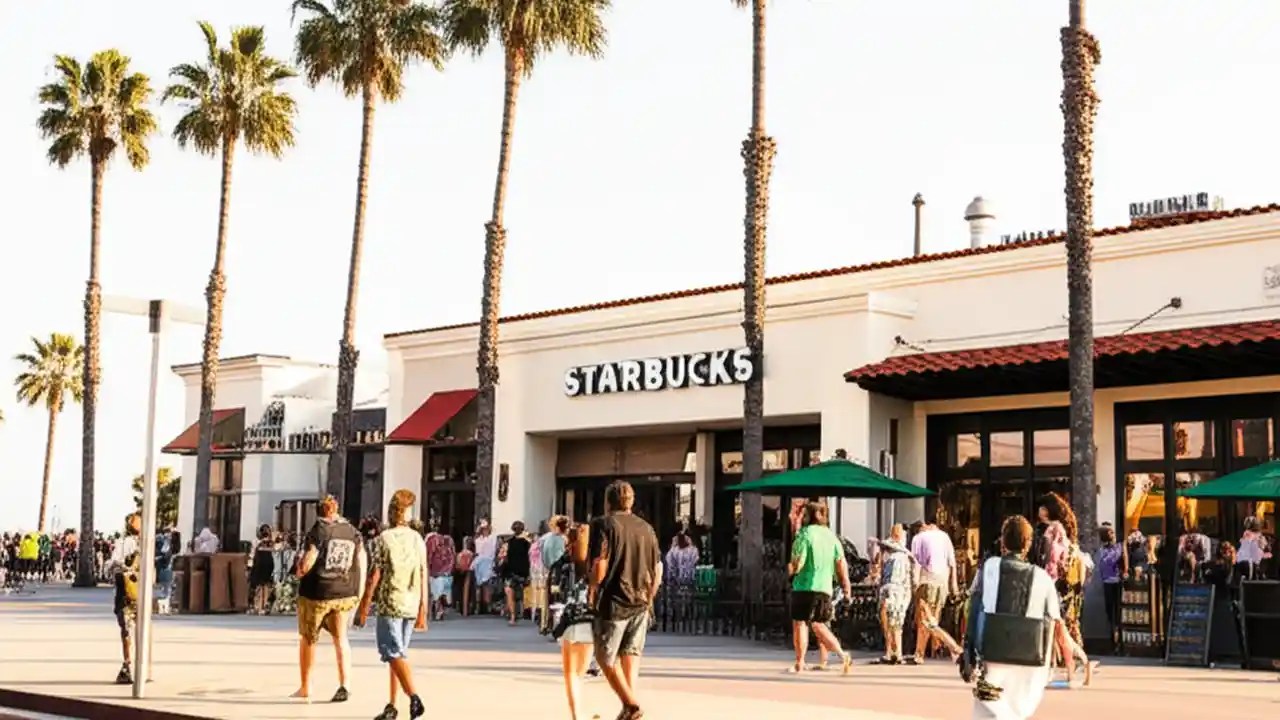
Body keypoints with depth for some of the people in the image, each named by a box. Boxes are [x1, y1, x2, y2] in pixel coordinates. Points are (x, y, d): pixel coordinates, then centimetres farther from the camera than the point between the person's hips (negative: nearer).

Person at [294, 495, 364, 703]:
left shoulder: (319, 530, -9)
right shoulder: (353, 532, 6)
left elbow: (306, 564, -16)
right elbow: (361, 564, 6)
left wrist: (300, 572, 6)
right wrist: (358, 592, 13)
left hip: (317, 593, -4)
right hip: (346, 594, 4)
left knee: (308, 639, 14)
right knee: (340, 638, 15)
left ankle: (305, 688, 23)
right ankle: (343, 685, 2)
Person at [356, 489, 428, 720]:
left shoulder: (384, 539, -7)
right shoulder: (417, 539, 6)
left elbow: (374, 576, -9)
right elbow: (423, 577, 7)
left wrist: (363, 607, -3)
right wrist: (422, 611, 13)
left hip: (389, 604, -5)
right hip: (411, 606, 5)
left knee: (395, 654, -6)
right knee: (397, 654, 14)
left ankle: (414, 698, -23)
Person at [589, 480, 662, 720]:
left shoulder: (604, 524, -6)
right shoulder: (646, 528, 11)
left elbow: (600, 566, -16)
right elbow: (658, 568, 12)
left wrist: (591, 592, -3)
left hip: (613, 602, -5)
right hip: (640, 603, 5)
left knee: (606, 657, 6)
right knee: (631, 655, 14)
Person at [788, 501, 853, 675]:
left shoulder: (805, 534, -8)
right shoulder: (831, 535, 10)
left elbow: (798, 563, -13)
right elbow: (841, 561, 6)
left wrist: (791, 569, 8)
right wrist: (845, 583, 10)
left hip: (805, 586, -6)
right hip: (825, 587, 6)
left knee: (800, 623, 3)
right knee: (818, 625, 15)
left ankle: (799, 664, 4)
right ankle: (842, 655, 1)